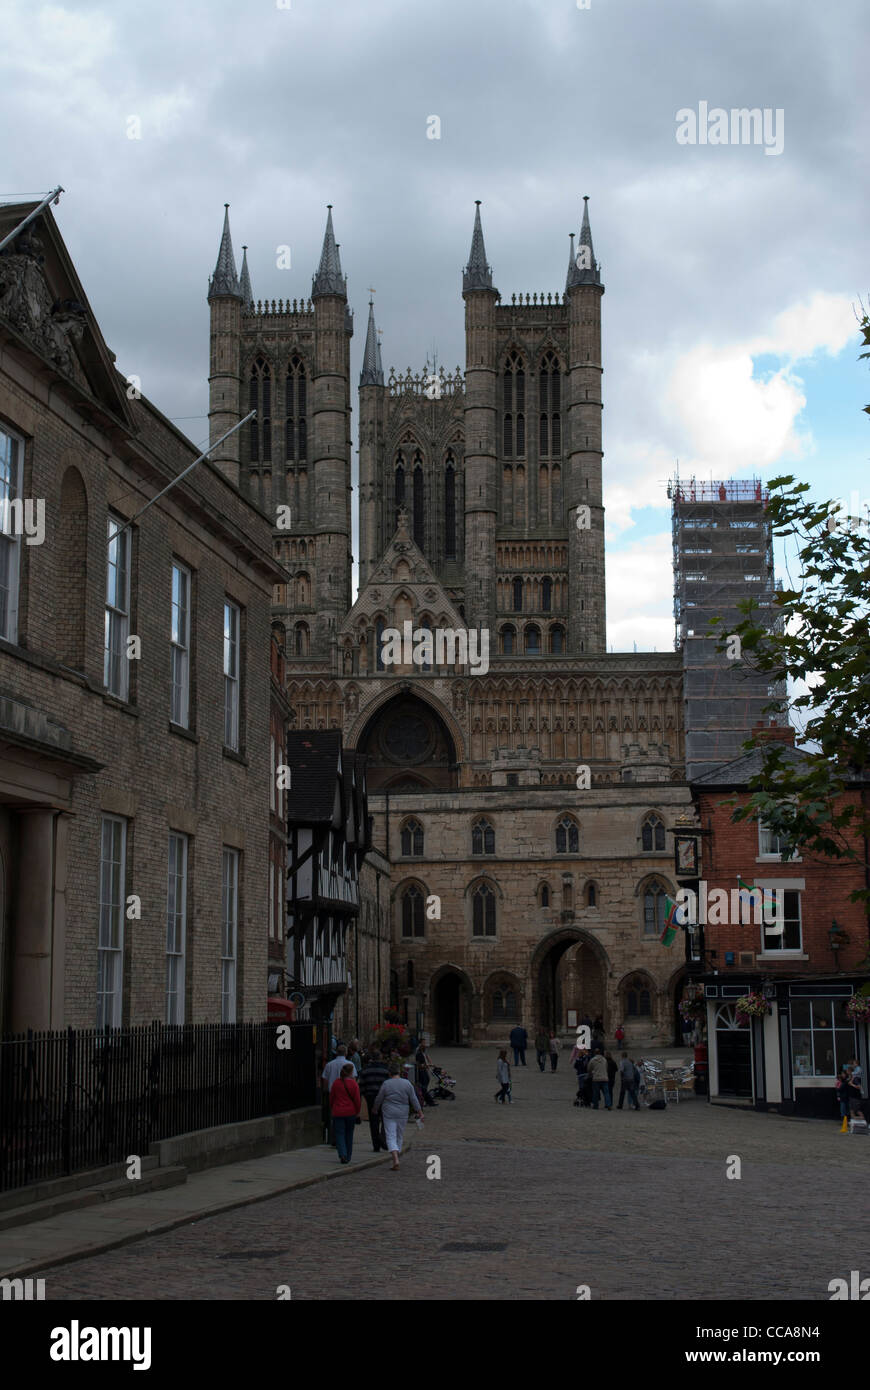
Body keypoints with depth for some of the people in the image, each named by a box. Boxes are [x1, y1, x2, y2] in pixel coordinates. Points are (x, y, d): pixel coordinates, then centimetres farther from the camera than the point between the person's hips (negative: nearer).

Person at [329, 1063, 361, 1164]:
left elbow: (331, 1097, 5)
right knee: (349, 1134, 14)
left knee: (339, 1134, 1)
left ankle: (342, 1155, -18)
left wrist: (332, 1108, 19)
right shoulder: (353, 1084, -9)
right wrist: (357, 1111, 9)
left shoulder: (336, 1082, -3)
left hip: (338, 1113, 0)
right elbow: (357, 1100, -6)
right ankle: (348, 1156, 20)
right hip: (350, 1113, 0)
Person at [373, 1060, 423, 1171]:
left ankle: (395, 1159, -22)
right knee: (399, 1137, 18)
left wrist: (375, 1109, 20)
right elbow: (414, 1100, 0)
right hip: (402, 1115, 2)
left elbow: (378, 1099, 2)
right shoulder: (407, 1084, -1)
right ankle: (396, 1156, 25)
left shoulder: (386, 1084, -5)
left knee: (391, 1137, -4)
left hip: (389, 1114, -2)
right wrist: (419, 1112, 6)